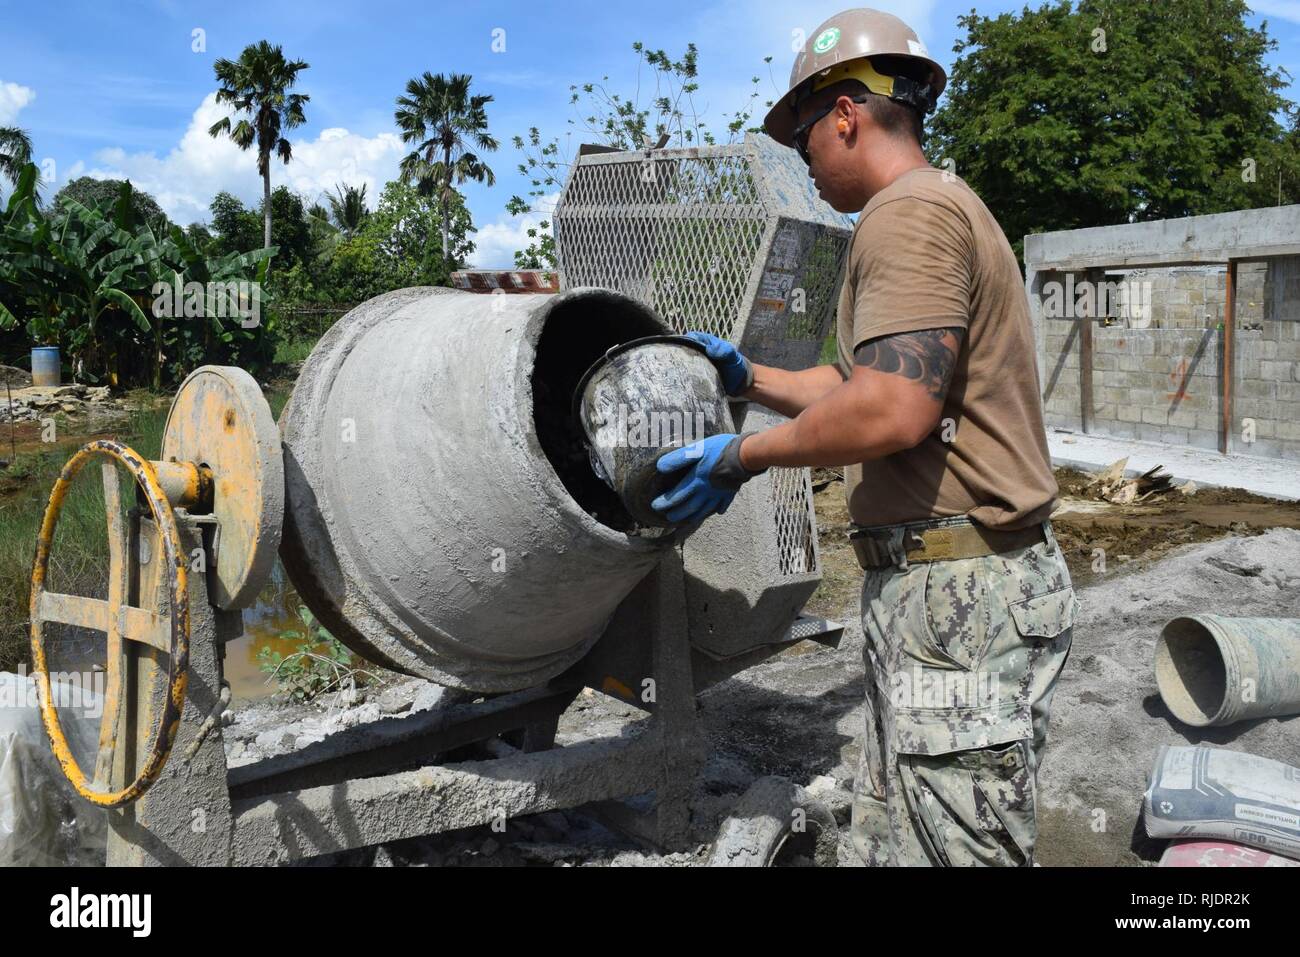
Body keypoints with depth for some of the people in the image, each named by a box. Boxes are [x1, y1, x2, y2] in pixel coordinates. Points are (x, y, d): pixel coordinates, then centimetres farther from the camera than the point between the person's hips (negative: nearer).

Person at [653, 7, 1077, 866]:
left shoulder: (910, 212, -13)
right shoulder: (947, 209, 23)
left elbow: (892, 410, -25)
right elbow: (864, 385, 27)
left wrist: (741, 459, -12)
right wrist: (749, 379, 29)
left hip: (959, 594, -11)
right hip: (941, 585, 11)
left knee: (955, 848, -2)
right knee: (890, 838, 17)